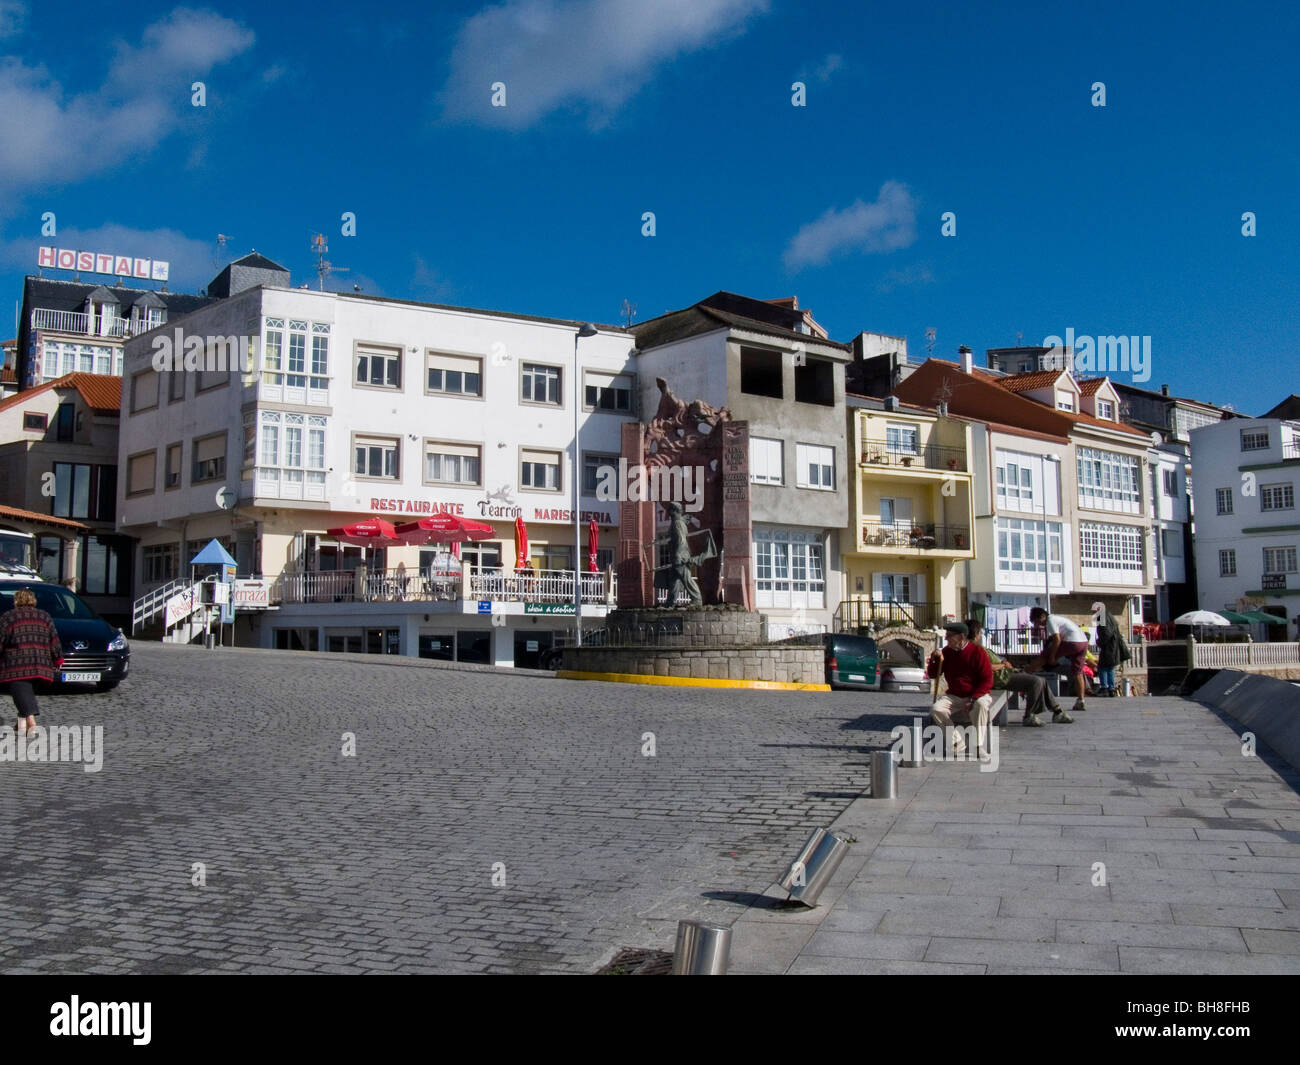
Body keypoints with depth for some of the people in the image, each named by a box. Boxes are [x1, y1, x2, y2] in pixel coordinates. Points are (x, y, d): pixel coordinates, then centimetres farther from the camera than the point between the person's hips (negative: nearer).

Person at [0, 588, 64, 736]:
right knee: (27, 690, 20)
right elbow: (54, 641, 10)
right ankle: (22, 722, 22)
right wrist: (58, 659, 17)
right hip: (39, 665, 4)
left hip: (16, 666, -4)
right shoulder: (45, 617, 12)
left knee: (20, 691, -9)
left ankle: (31, 721, -27)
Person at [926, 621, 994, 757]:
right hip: (954, 696, 4)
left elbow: (987, 681, -11)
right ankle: (958, 743, -10)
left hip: (977, 695, -4)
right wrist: (934, 660, -11)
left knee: (981, 705, -38)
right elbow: (932, 675, 10)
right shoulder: (947, 652, 5)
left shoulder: (977, 651, -9)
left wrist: (972, 699, -22)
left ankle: (979, 746, -28)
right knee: (936, 710, -23)